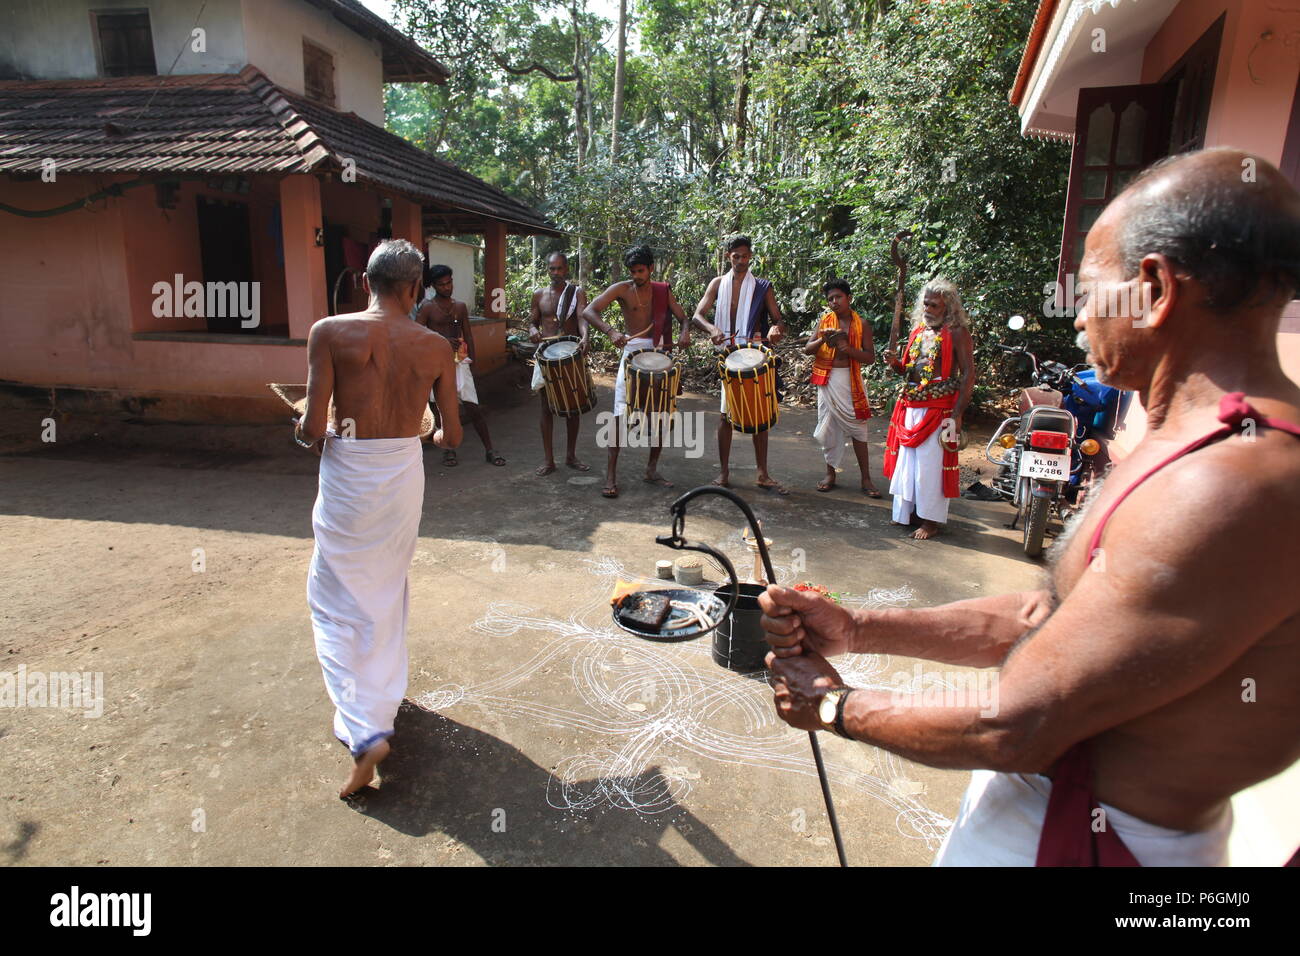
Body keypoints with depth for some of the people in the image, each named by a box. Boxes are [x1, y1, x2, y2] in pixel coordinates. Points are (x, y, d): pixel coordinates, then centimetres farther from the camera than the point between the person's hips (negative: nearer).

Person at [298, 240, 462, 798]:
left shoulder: (330, 333, -11)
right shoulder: (435, 347, -3)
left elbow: (313, 429, -15)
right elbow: (452, 437, 2)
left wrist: (304, 432, 9)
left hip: (348, 476, -3)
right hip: (405, 474, 3)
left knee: (337, 603, 9)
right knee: (388, 591, 24)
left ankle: (364, 731, -3)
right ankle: (383, 697, 42)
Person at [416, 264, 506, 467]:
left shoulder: (460, 306, 12)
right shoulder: (427, 308, 0)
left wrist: (472, 359, 7)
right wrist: (443, 341, -16)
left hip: (460, 361, 2)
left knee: (472, 406, -3)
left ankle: (489, 450, 1)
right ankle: (449, 449, 21)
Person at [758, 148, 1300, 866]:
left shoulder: (1230, 495, -29)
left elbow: (1014, 731, -27)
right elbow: (1048, 618, 4)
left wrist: (835, 707, -10)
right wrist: (855, 630, -2)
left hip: (1081, 837, -8)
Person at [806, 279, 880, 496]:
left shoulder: (861, 325, 0)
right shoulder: (825, 321, 5)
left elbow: (870, 357, -3)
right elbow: (807, 349, 3)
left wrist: (848, 348, -19)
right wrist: (823, 339, -16)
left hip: (850, 379, -2)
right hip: (827, 380, 2)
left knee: (857, 428, -2)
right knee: (828, 427, 7)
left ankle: (866, 478, 4)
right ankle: (830, 474, 19)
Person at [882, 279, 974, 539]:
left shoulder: (957, 332, -7)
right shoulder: (918, 330, 14)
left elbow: (968, 374, -11)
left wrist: (957, 414, -18)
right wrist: (896, 364, -2)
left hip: (938, 409, -7)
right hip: (910, 407, 7)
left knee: (931, 465, -3)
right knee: (906, 461, 11)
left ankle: (931, 520, 8)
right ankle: (907, 510, 24)